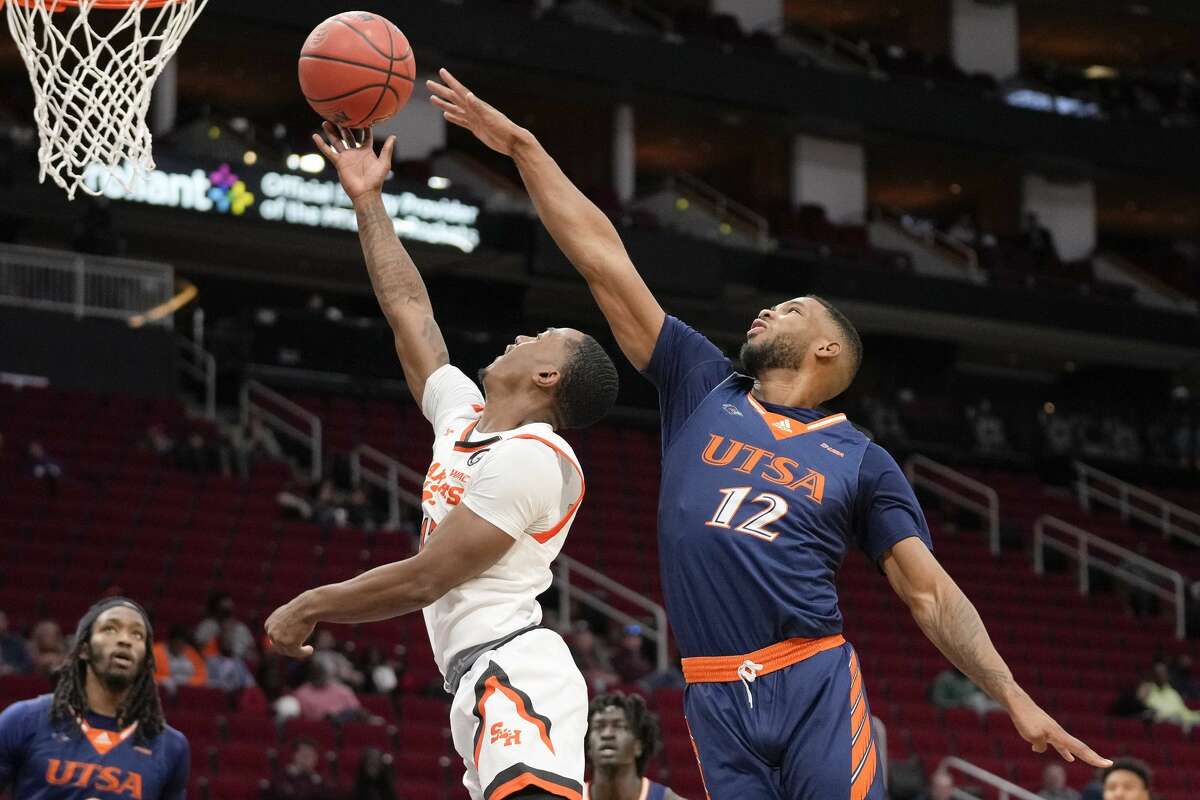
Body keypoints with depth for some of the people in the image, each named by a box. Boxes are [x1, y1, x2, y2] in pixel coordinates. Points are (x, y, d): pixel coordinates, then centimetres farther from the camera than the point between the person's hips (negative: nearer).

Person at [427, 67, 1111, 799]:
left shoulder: (862, 461, 10)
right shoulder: (703, 388, 14)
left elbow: (931, 592, 7)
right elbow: (604, 259, 13)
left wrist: (1013, 697, -4)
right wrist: (521, 146, 12)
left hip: (816, 684, -2)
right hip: (717, 699, 2)